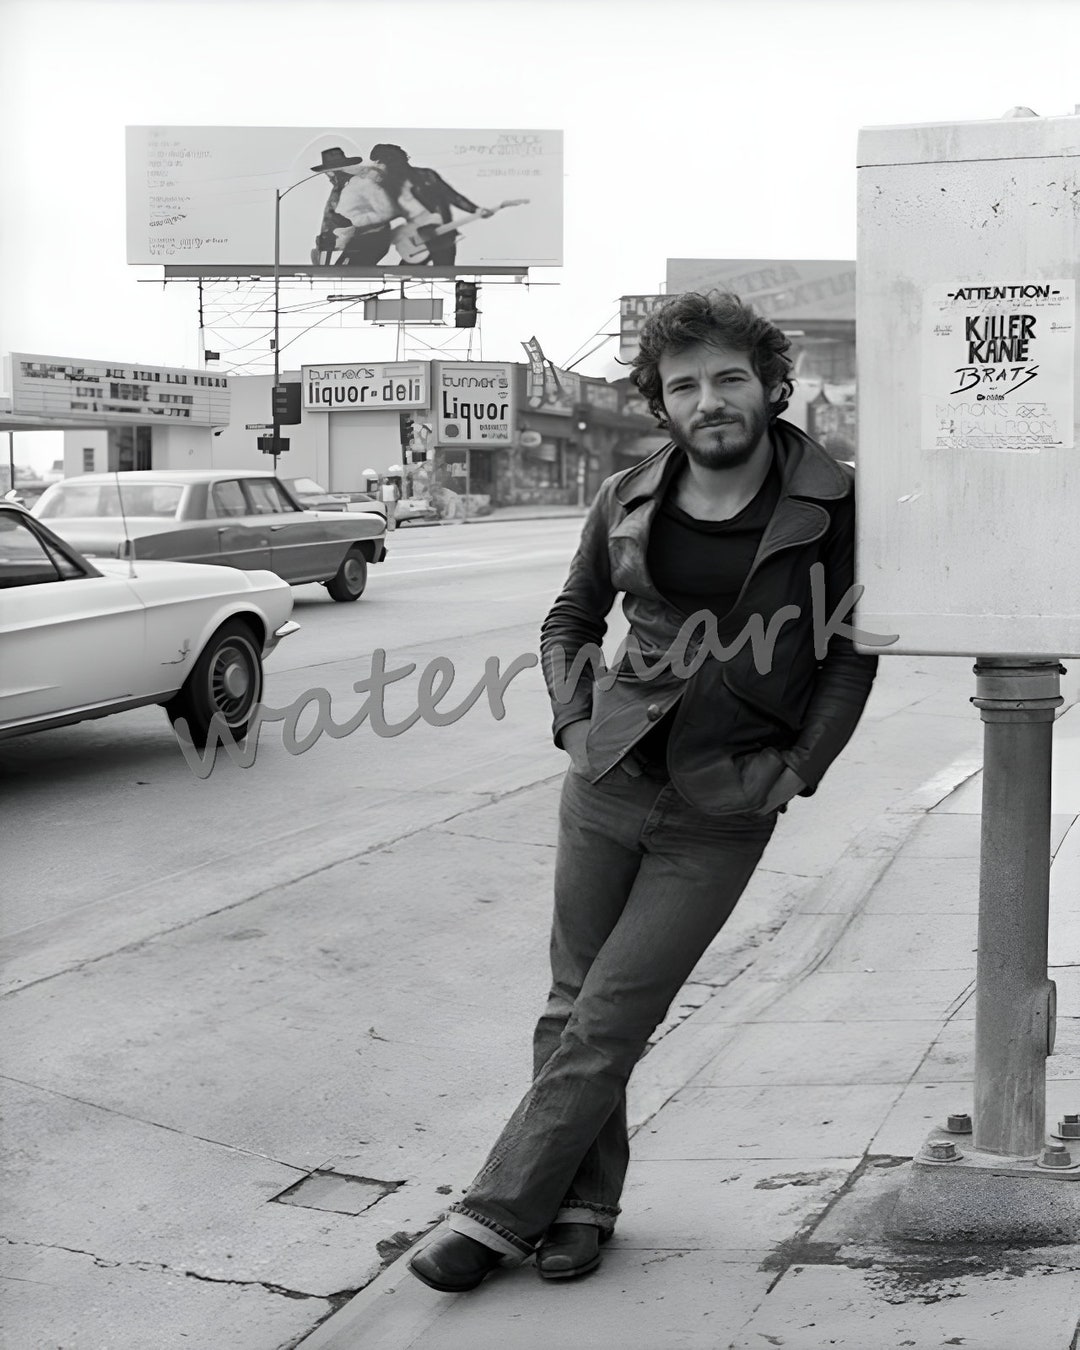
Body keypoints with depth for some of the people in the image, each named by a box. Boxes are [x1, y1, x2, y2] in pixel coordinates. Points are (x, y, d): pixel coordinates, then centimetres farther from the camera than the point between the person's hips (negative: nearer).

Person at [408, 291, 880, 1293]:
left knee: (608, 1023, -2)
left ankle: (495, 1212, 9)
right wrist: (575, 721, 4)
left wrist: (798, 770, -3)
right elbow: (571, 620, 17)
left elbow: (852, 650, 3)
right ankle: (581, 1204, 24)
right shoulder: (628, 499, 3)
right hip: (606, 782, 4)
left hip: (720, 816, -3)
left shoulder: (830, 504, -6)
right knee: (572, 1006, 9)